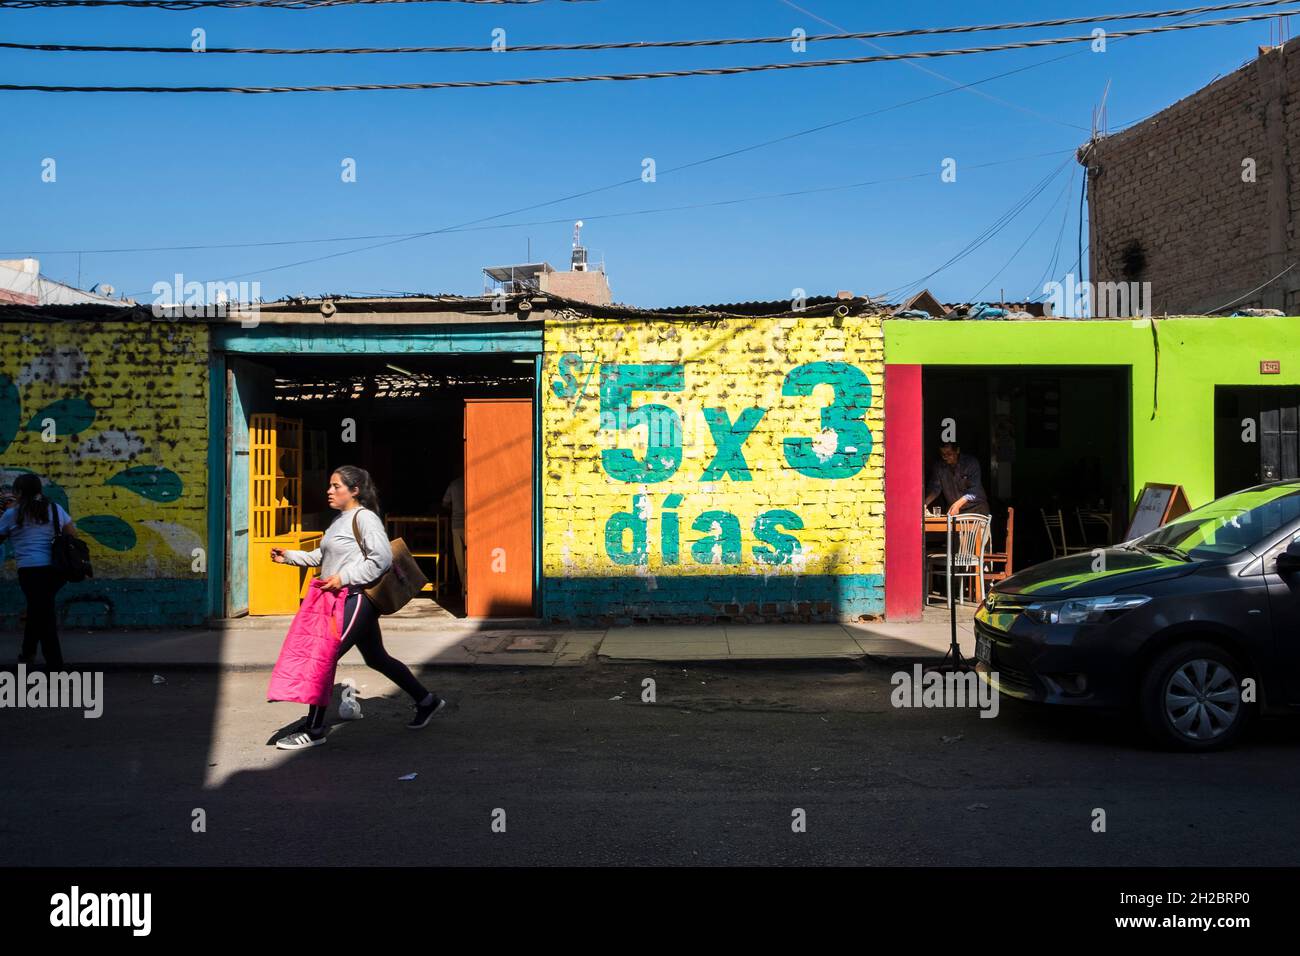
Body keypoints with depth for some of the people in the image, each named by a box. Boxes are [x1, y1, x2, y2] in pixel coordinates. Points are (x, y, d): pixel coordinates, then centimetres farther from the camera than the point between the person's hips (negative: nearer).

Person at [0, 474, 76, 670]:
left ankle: (55, 666, -2)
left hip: (31, 570, -5)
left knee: (44, 616, -2)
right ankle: (28, 653, 37)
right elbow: (73, 534, 16)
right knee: (36, 610, 25)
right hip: (57, 568, 5)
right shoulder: (55, 508, 11)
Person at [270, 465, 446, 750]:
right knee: (376, 659, 16)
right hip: (341, 600, 10)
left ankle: (313, 730, 1)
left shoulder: (364, 518, -13)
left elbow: (382, 558, -21)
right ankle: (427, 701, 27)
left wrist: (343, 578, -22)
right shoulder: (340, 520, 16)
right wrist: (289, 557, 14)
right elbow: (322, 556, 23)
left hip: (357, 600, -10)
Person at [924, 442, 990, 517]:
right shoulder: (938, 466, 0)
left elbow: (974, 490, -17)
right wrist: (925, 503, -23)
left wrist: (958, 504, -31)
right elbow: (934, 488, -2)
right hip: (954, 510, 2)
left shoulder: (971, 462, -10)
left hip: (976, 508, -2)